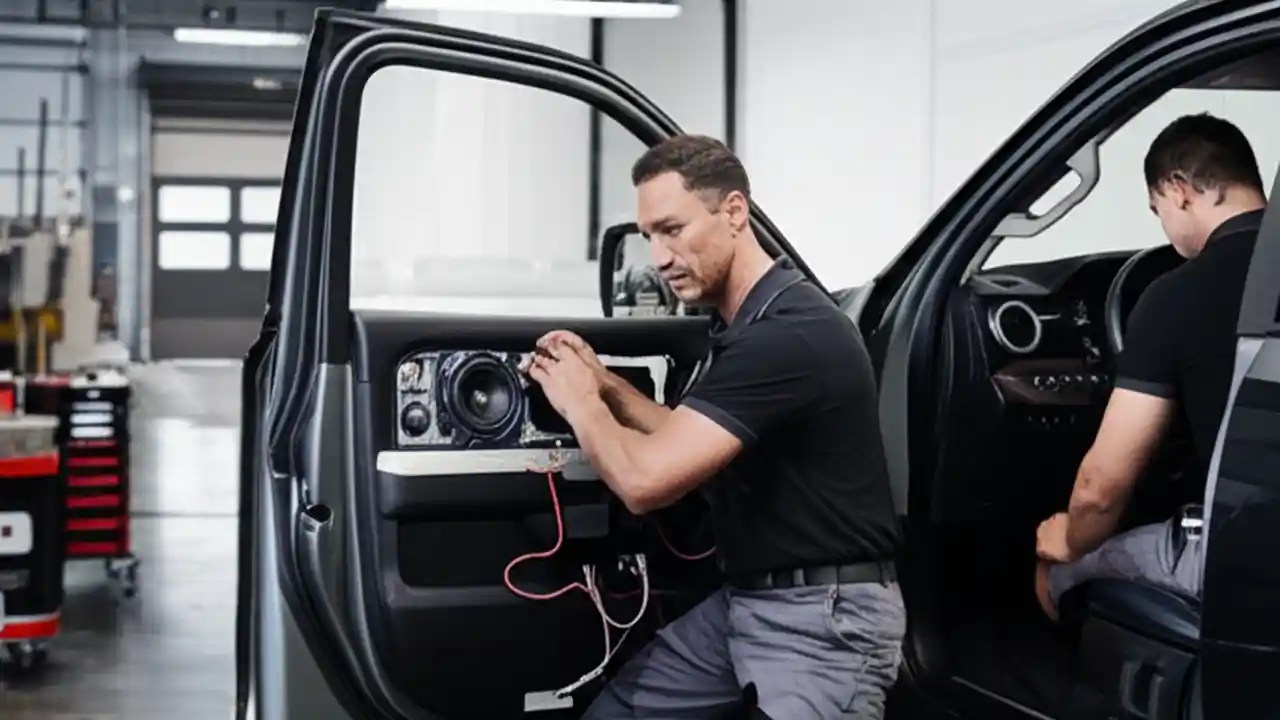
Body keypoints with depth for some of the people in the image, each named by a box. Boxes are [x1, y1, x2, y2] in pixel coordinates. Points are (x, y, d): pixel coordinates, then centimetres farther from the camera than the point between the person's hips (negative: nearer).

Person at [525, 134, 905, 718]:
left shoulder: (790, 334, -24)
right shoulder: (739, 323, 9)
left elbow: (647, 481, -28)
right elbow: (687, 446, 20)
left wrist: (580, 404, -9)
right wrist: (603, 383, 9)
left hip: (824, 617, -9)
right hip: (742, 600, 9)